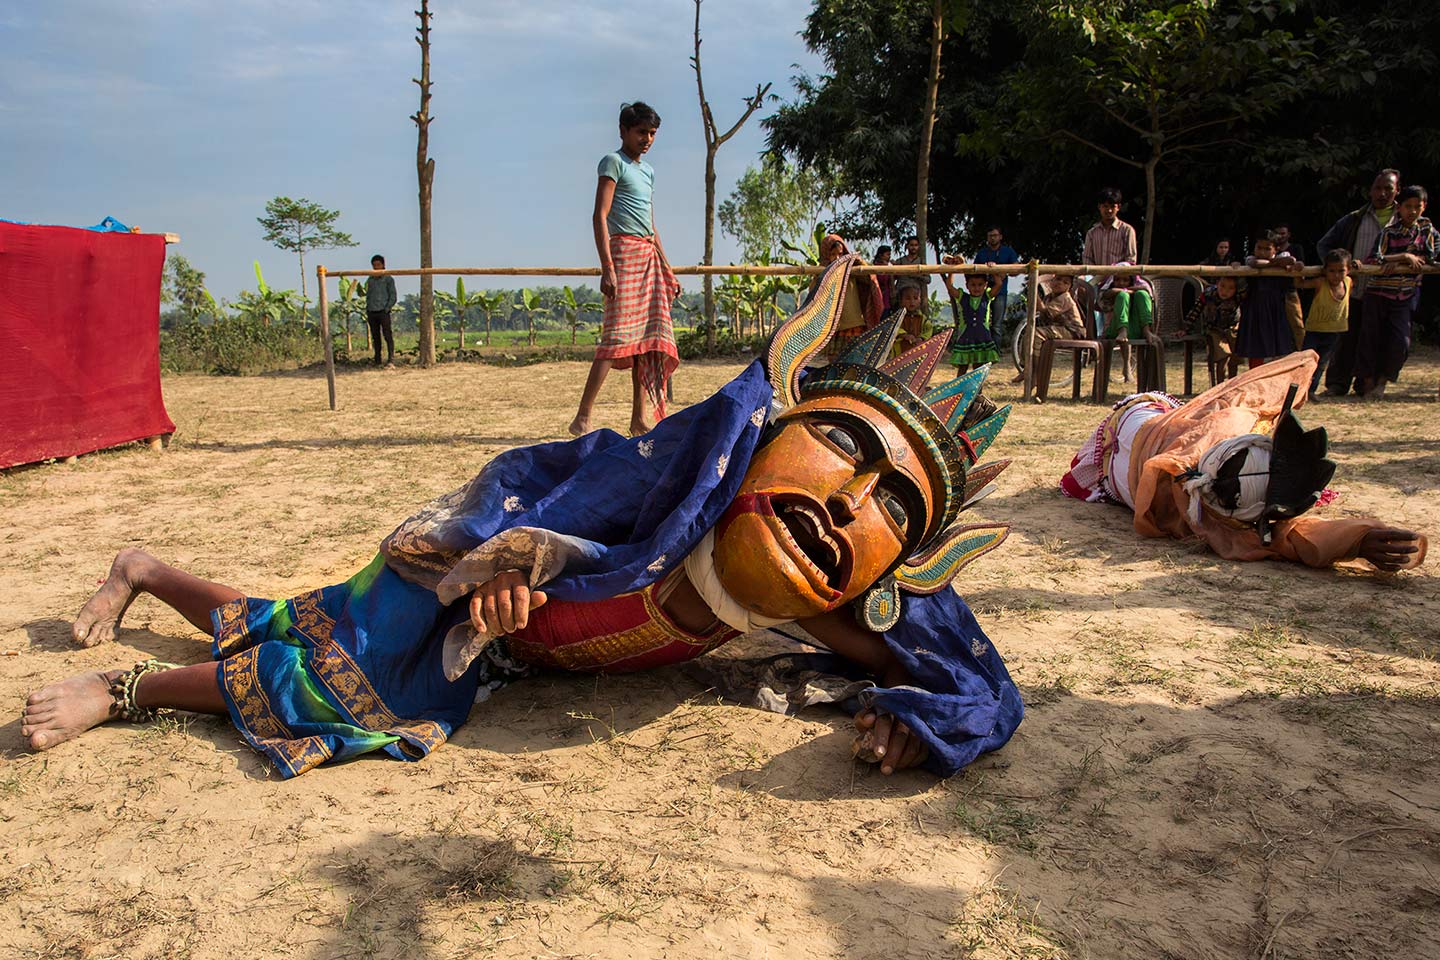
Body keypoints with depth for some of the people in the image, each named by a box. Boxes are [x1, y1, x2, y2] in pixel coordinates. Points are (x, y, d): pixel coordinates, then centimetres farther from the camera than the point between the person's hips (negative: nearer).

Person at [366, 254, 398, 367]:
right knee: (375, 337, 7)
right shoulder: (371, 280, 17)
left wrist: (387, 308, -11)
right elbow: (368, 295, 23)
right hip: (371, 312, 5)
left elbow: (393, 297, -1)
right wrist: (367, 308, 10)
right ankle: (377, 361, 12)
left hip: (383, 312, -5)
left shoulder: (388, 279, 3)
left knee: (388, 335, -11)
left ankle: (391, 360, -15)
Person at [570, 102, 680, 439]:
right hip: (624, 251, -8)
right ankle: (582, 418, -18)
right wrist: (607, 267, -21)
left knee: (649, 338, 2)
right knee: (617, 335, -17)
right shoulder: (614, 162, -1)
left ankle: (639, 420, 3)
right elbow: (600, 216, -11)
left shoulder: (648, 171, 22)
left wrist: (667, 271, 23)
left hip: (649, 257, 8)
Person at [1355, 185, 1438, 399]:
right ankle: (1368, 383, 15)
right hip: (1378, 292, -2)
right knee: (1371, 340, 0)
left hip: (1405, 296, 2)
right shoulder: (1389, 230, -7)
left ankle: (1382, 381, 11)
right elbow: (1373, 260, -17)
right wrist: (1405, 257, -20)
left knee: (1400, 342, -8)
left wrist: (1398, 267, -15)